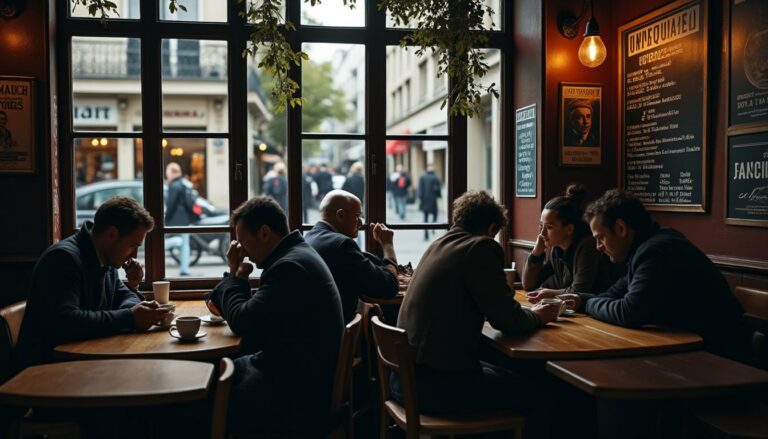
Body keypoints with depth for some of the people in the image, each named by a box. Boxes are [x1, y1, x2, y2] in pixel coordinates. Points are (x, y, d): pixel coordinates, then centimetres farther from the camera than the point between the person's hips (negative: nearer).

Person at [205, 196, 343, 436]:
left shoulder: (290, 266, -21)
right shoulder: (295, 255, 11)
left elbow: (243, 323, -18)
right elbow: (254, 314, 18)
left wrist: (236, 274, -5)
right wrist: (222, 300, 4)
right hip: (297, 373, 10)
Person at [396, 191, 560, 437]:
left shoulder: (439, 244, 13)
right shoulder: (481, 247, -11)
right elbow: (507, 321, -11)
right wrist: (539, 316, 9)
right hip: (437, 383, -9)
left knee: (504, 375, 28)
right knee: (534, 397, 8)